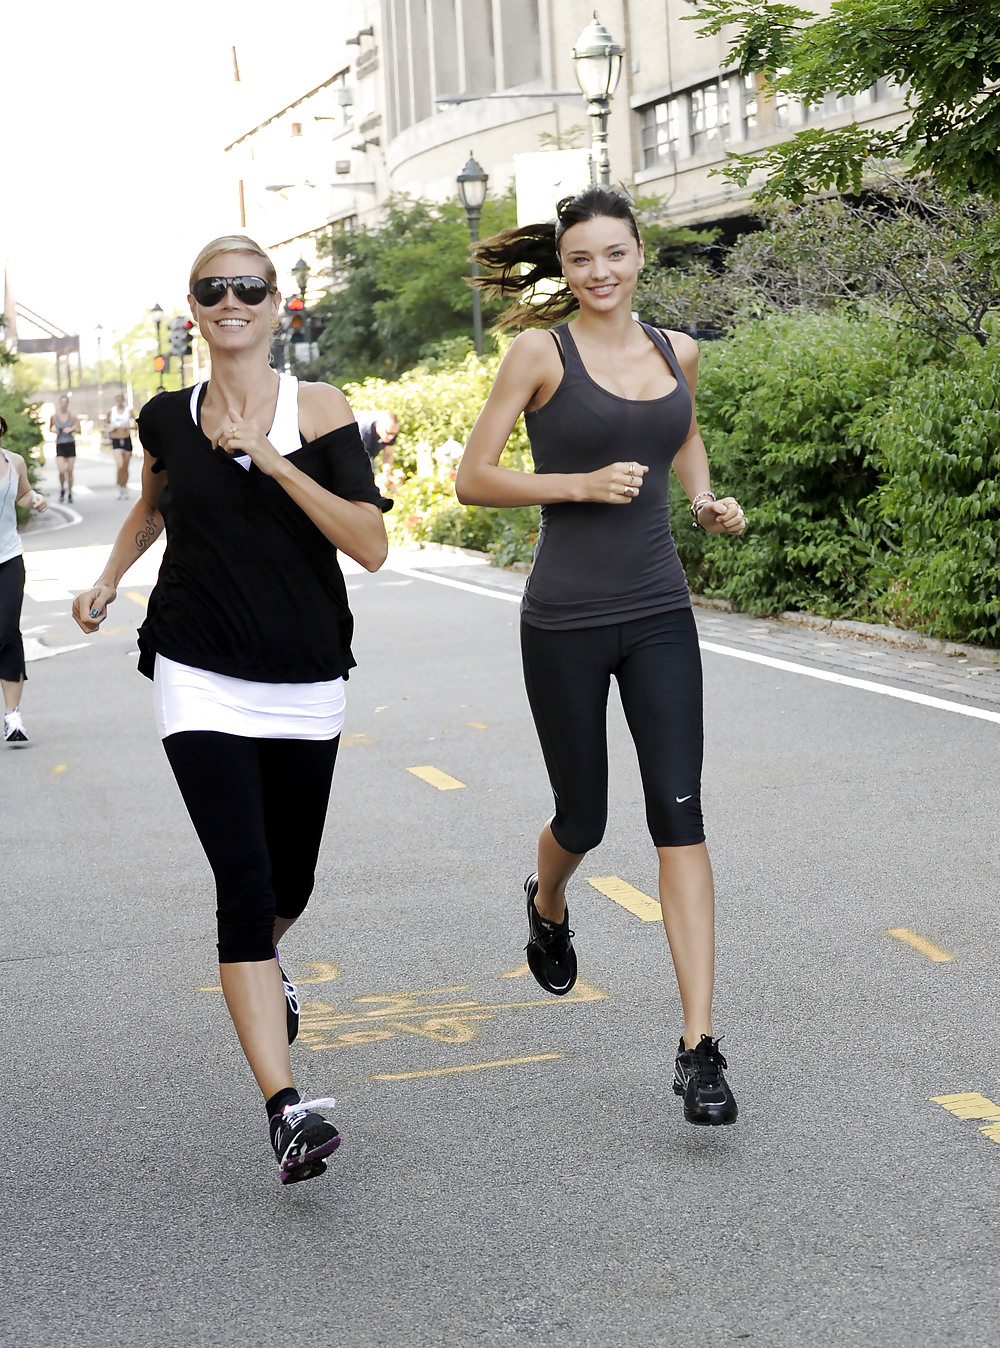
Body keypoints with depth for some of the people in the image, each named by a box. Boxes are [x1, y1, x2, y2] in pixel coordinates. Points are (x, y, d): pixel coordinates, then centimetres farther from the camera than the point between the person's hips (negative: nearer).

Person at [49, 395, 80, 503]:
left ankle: (70, 493, 18)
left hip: (70, 444, 0)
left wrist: (71, 429, -13)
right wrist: (54, 430, -7)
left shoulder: (71, 416, 0)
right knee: (61, 471, -13)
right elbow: (50, 428, 14)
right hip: (60, 445, 0)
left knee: (70, 471, 4)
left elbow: (78, 430, 5)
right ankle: (62, 490, 14)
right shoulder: (54, 415, 0)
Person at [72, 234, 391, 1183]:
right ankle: (287, 1112, -19)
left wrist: (274, 460, -21)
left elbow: (371, 545, -16)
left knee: (288, 881, 16)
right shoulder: (168, 419, 2)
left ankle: (260, 967, 54)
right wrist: (106, 582, 17)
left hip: (305, 685, 1)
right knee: (244, 881, -15)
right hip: (200, 681, 0)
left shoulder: (318, 411, -5)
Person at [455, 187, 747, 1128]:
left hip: (659, 612, 3)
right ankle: (547, 905, 49)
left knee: (679, 815, -9)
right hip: (566, 620, -3)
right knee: (582, 820, 10)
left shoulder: (677, 352, 7)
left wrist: (705, 498, 9)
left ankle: (698, 1048, -9)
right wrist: (583, 484, -17)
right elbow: (472, 479, -6)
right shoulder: (540, 353, -6)